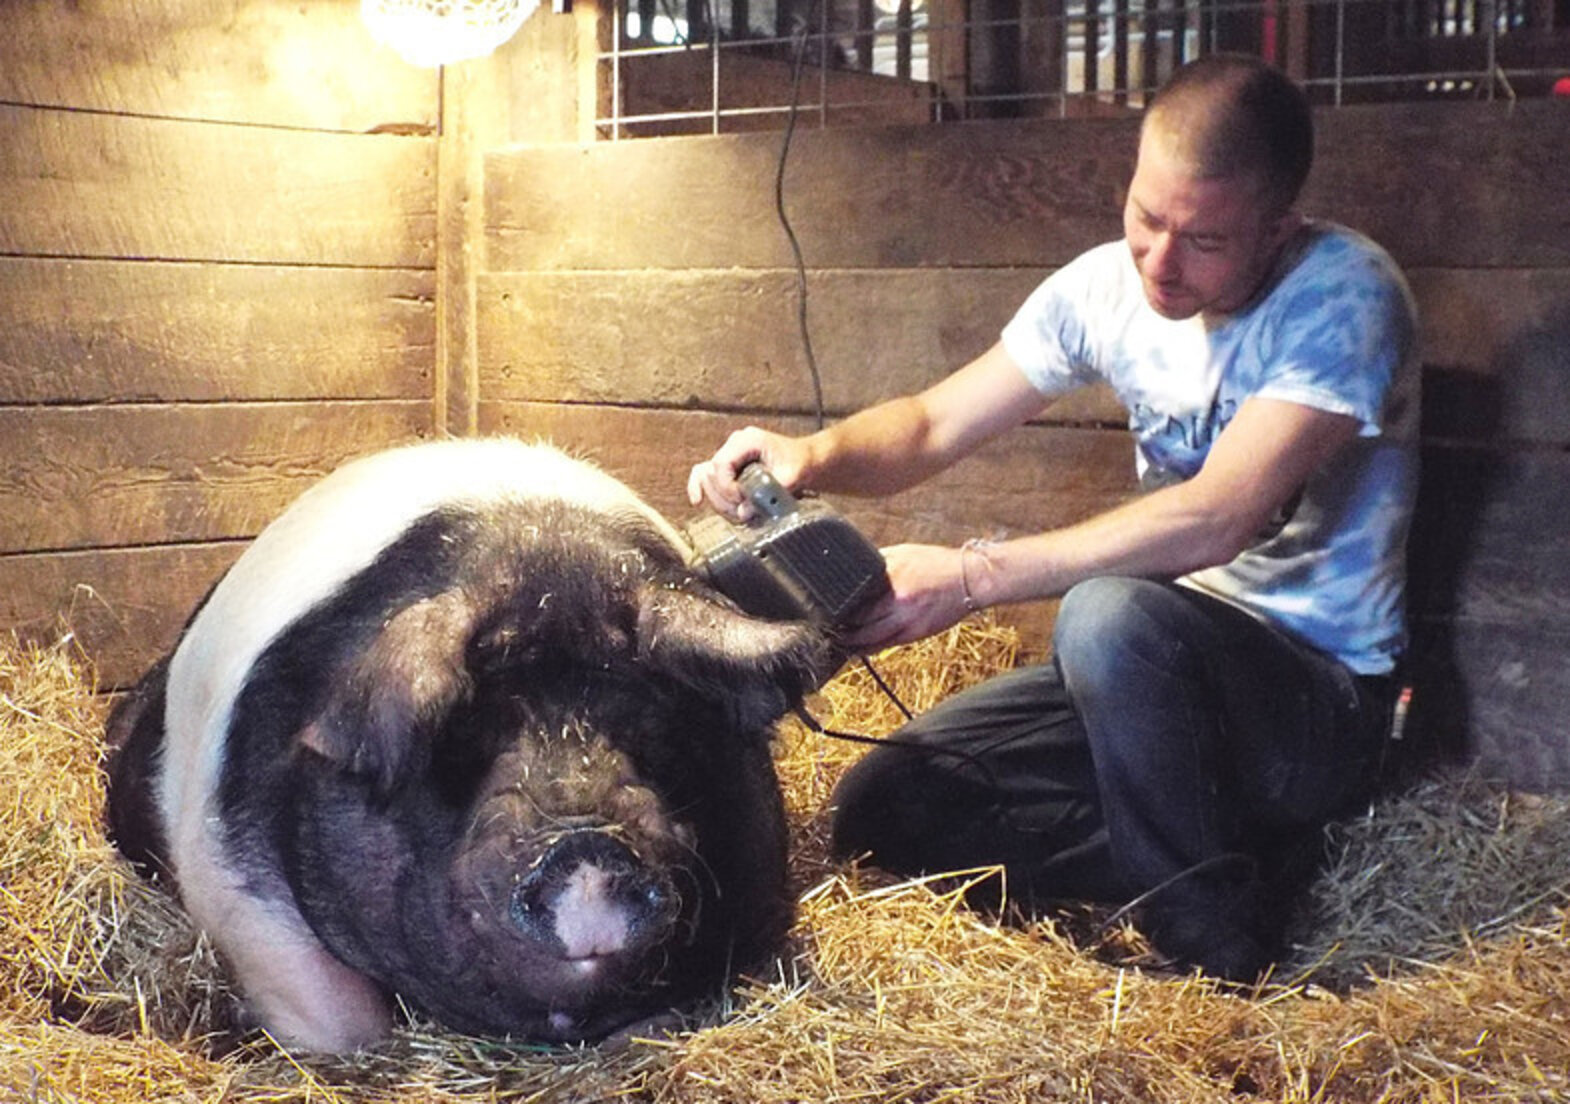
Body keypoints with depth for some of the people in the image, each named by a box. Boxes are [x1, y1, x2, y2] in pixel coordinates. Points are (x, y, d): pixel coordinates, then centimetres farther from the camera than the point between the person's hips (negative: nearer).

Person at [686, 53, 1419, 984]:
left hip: (1326, 697, -7)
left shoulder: (1345, 295, -20)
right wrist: (815, 455, -22)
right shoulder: (1109, 285, -1)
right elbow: (934, 426, 1)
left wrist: (972, 578, -33)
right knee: (881, 807, -5)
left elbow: (1217, 518, -32)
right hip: (1164, 665, 7)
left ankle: (1222, 958, -18)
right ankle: (1249, 857, -4)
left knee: (1111, 613, -38)